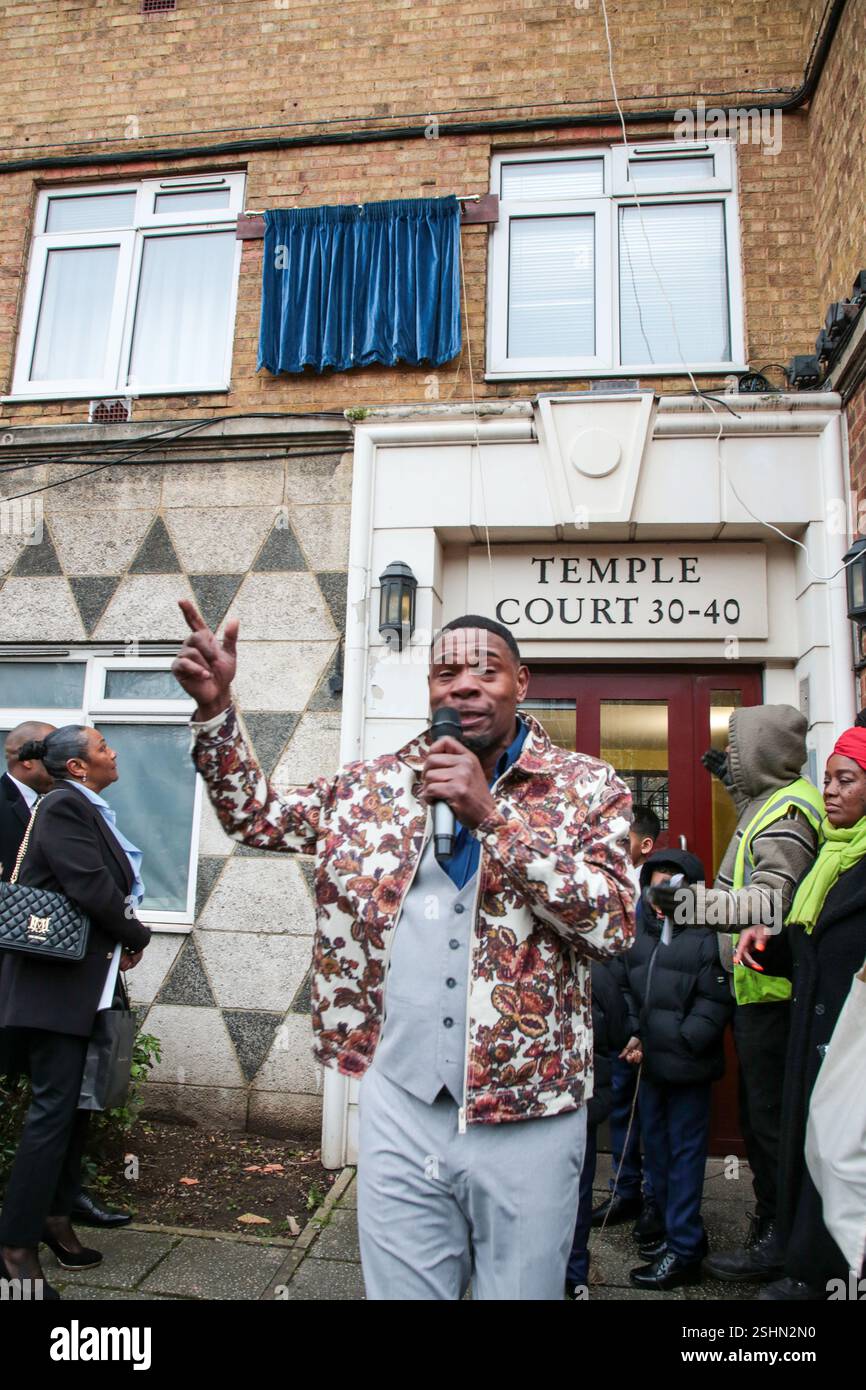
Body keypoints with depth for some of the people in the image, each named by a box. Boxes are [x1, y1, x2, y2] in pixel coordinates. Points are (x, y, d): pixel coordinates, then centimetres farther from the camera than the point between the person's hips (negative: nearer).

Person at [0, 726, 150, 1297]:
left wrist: (122, 941, -3)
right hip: (57, 981, -9)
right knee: (54, 1109, -4)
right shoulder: (63, 807, -16)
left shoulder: (88, 810, 12)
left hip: (85, 981, 9)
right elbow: (90, 886, -23)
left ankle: (56, 1216, 29)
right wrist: (136, 938, -9)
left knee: (75, 1104, 16)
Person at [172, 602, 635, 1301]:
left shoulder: (587, 786, -4)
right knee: (399, 1287, 15)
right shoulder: (377, 784, 5)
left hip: (528, 1113, -1)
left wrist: (490, 813, -23)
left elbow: (615, 925, -16)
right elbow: (257, 816, 11)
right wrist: (215, 708, -4)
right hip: (400, 1109, 2)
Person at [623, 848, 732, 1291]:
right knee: (656, 1147, 17)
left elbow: (715, 1003, -14)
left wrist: (679, 1043, -15)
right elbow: (627, 989, 13)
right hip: (649, 1067, 7)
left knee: (685, 1153, 4)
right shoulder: (640, 936, 8)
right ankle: (676, 1227, 34)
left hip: (687, 1069, -7)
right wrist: (634, 1034, 1)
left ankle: (684, 1250, 16)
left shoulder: (705, 938, -12)